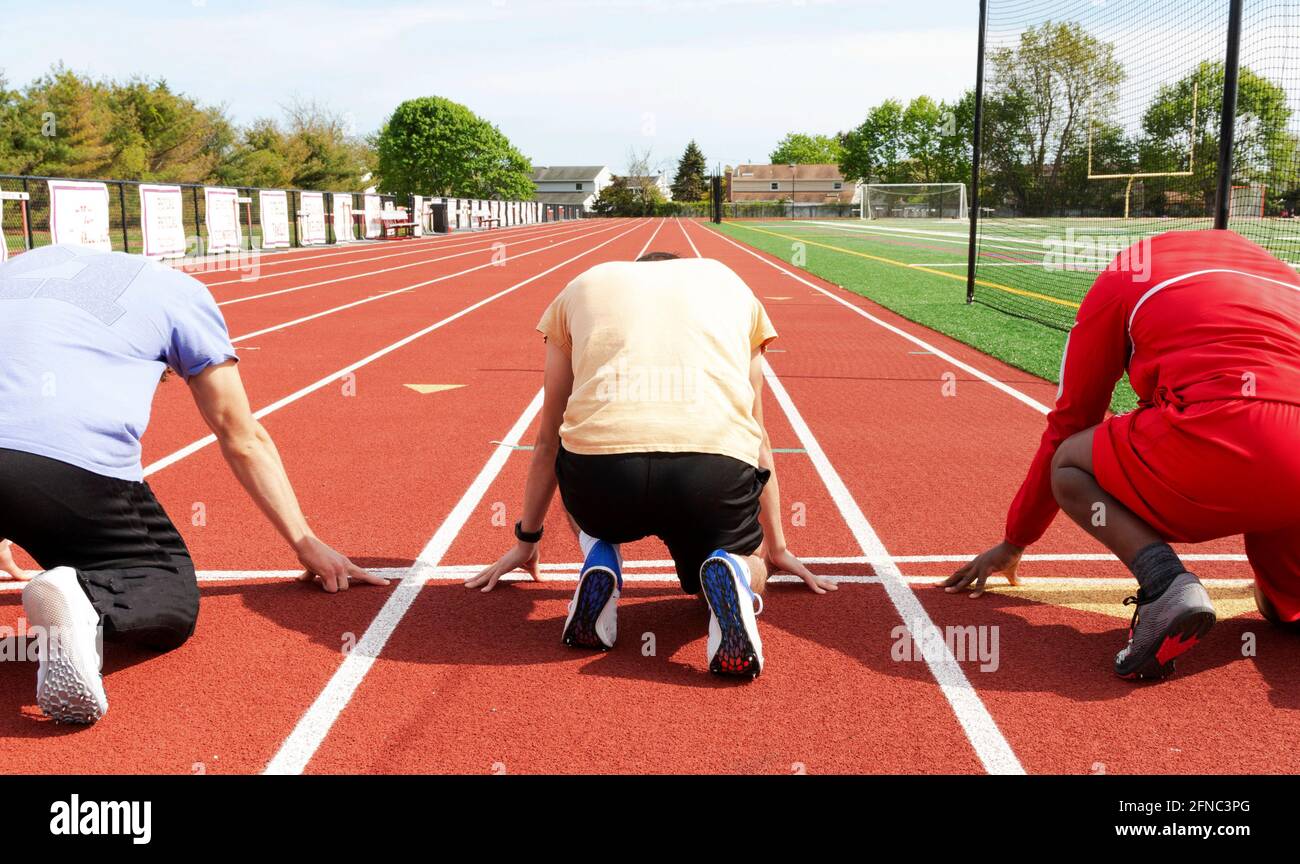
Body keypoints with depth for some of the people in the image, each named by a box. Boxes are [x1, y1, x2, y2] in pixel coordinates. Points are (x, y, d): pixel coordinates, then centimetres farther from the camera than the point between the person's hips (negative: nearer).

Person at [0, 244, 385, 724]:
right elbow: (244, 440, 23)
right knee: (173, 600, 15)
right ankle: (88, 600, -18)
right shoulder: (181, 292, 21)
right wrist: (306, 544, 31)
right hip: (78, 465, -4)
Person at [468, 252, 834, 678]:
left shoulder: (583, 284, 29)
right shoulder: (728, 280, 29)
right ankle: (731, 573, -3)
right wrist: (776, 548, 45)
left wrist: (526, 540, 46)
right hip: (717, 467, -1)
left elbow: (549, 438, 34)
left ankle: (598, 557, 9)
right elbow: (758, 434, 35)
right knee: (748, 570, 31)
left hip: (599, 470, 1)